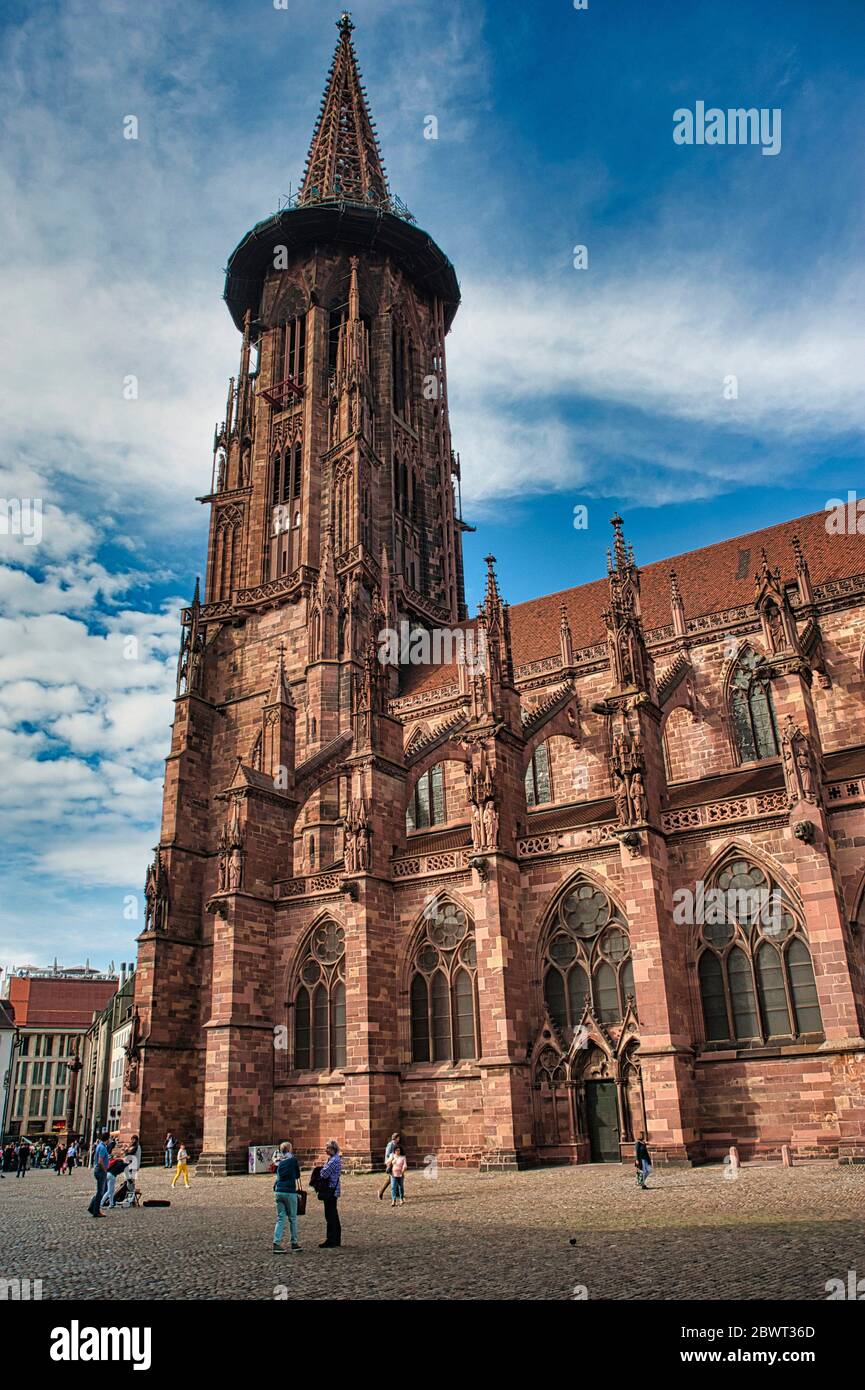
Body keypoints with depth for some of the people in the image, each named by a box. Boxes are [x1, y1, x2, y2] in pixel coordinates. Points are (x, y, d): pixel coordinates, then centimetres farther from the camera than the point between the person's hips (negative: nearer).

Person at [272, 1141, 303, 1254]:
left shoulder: (280, 1162, 10)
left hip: (278, 1191, 4)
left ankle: (276, 1243, -5)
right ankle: (294, 1243, 15)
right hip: (289, 1192, -4)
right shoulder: (293, 1160, -3)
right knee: (293, 1218, 9)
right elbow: (298, 1175, 8)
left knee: (280, 1218, 6)